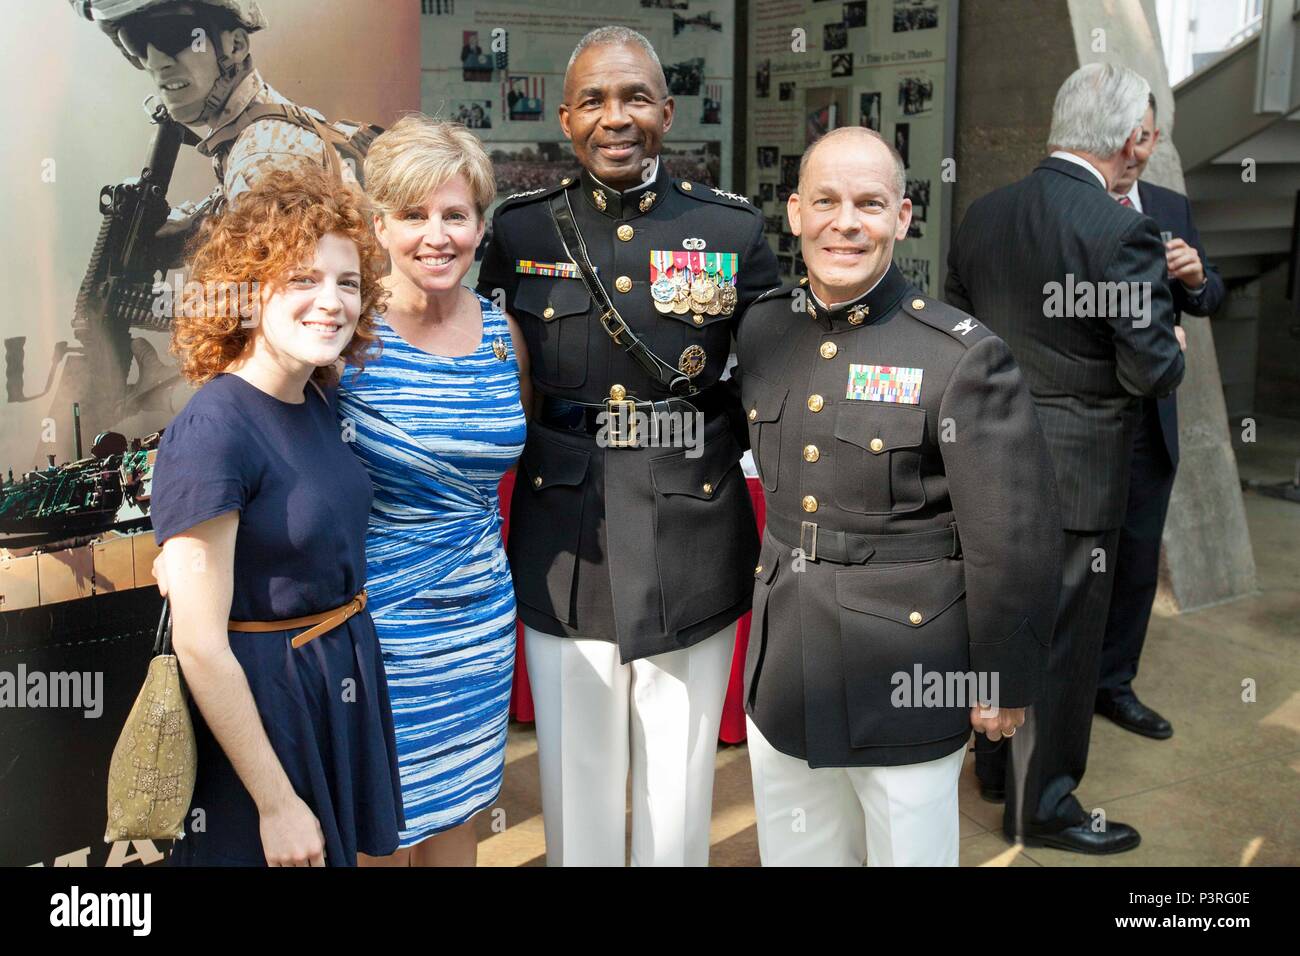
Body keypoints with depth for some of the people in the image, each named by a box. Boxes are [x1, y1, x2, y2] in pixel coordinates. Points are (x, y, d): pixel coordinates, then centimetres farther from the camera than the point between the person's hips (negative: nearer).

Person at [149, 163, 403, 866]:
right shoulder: (212, 432, -22)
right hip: (258, 700, -7)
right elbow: (200, 645, -21)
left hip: (346, 685, 7)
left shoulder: (319, 401, 1)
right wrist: (277, 805, -17)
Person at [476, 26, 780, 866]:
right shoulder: (521, 231, 1)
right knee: (575, 791, 13)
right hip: (564, 554, 1)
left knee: (679, 796, 13)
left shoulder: (734, 230, -2)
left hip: (693, 552, -1)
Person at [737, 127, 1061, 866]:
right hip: (780, 685, 5)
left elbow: (1017, 539, -12)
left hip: (905, 693, -4)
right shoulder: (760, 330, 0)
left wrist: (1006, 685, -6)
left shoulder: (964, 356, -16)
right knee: (793, 854, 19)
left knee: (909, 854, 13)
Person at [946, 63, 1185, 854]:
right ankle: (1042, 804, 21)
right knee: (1063, 634, 7)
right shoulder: (1122, 231, -19)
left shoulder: (983, 215, 1)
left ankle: (998, 761, 38)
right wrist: (1175, 351, 4)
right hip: (1076, 469, -7)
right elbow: (1151, 369, -17)